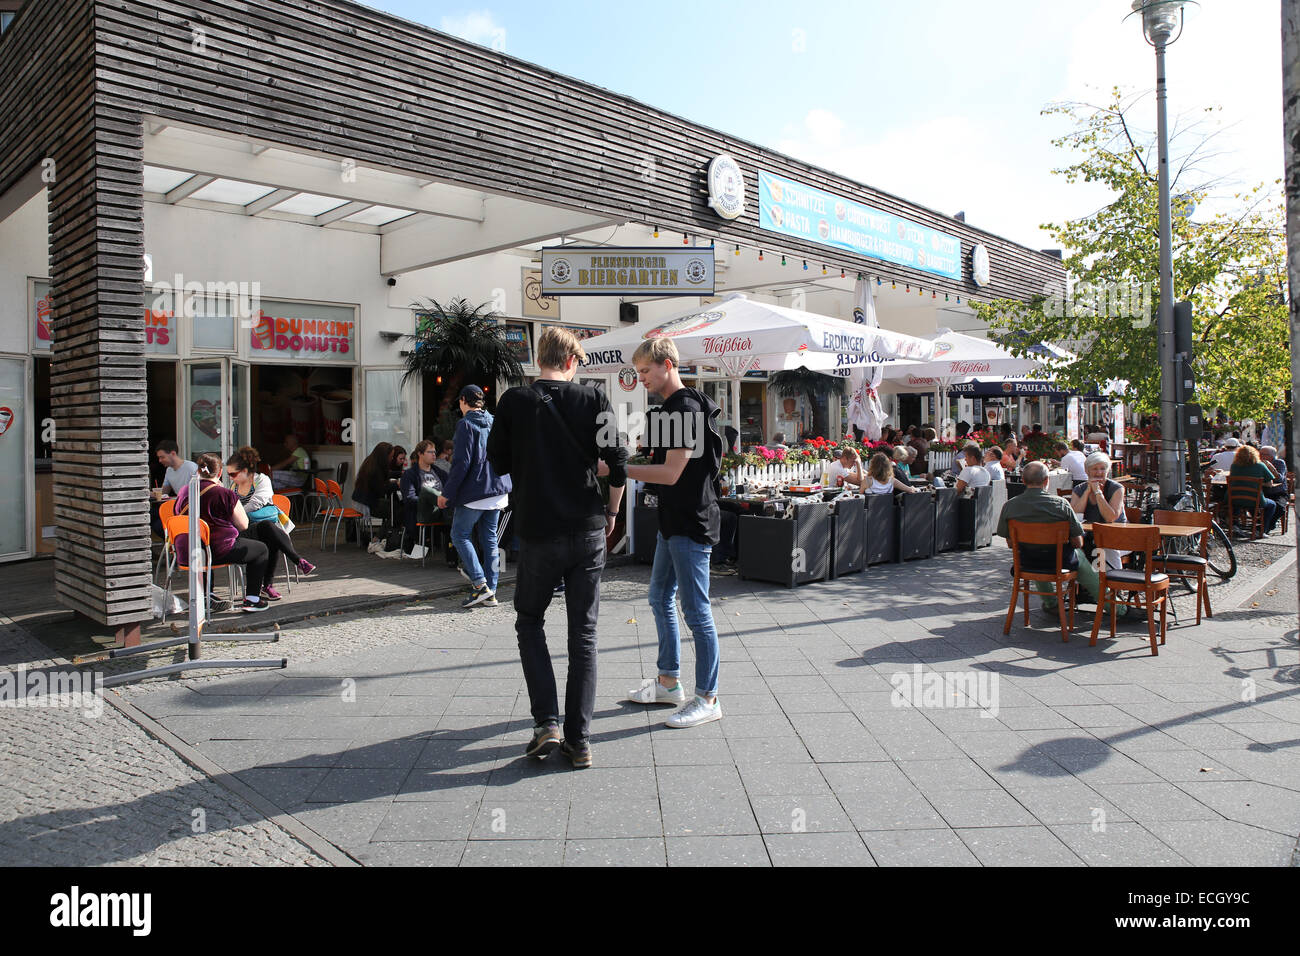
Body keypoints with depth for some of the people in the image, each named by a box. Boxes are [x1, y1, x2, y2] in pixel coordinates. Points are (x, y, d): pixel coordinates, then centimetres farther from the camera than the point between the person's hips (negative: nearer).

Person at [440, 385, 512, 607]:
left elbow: (462, 463, -16)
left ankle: (481, 585, -7)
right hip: (498, 490, 7)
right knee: (489, 538, 10)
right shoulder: (494, 423, 11)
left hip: (474, 491, -7)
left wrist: (446, 493, -11)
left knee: (460, 535, 4)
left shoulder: (466, 425, -10)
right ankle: (491, 593, 11)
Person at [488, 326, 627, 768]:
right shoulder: (594, 400, -3)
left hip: (538, 533, -1)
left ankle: (546, 723, 6)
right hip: (589, 532, 1)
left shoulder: (514, 402, -3)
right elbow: (618, 464, -5)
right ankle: (579, 740, 11)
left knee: (530, 623, 18)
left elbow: (498, 462, 6)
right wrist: (611, 512, 11)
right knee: (584, 633, 9)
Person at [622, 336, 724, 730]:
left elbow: (671, 473, -23)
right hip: (672, 521, 11)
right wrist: (624, 466, 8)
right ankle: (669, 682, 31)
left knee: (695, 611, -4)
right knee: (660, 599, 18)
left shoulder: (688, 409, -18)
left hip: (692, 524, -11)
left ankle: (707, 699, 7)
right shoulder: (668, 408, 14)